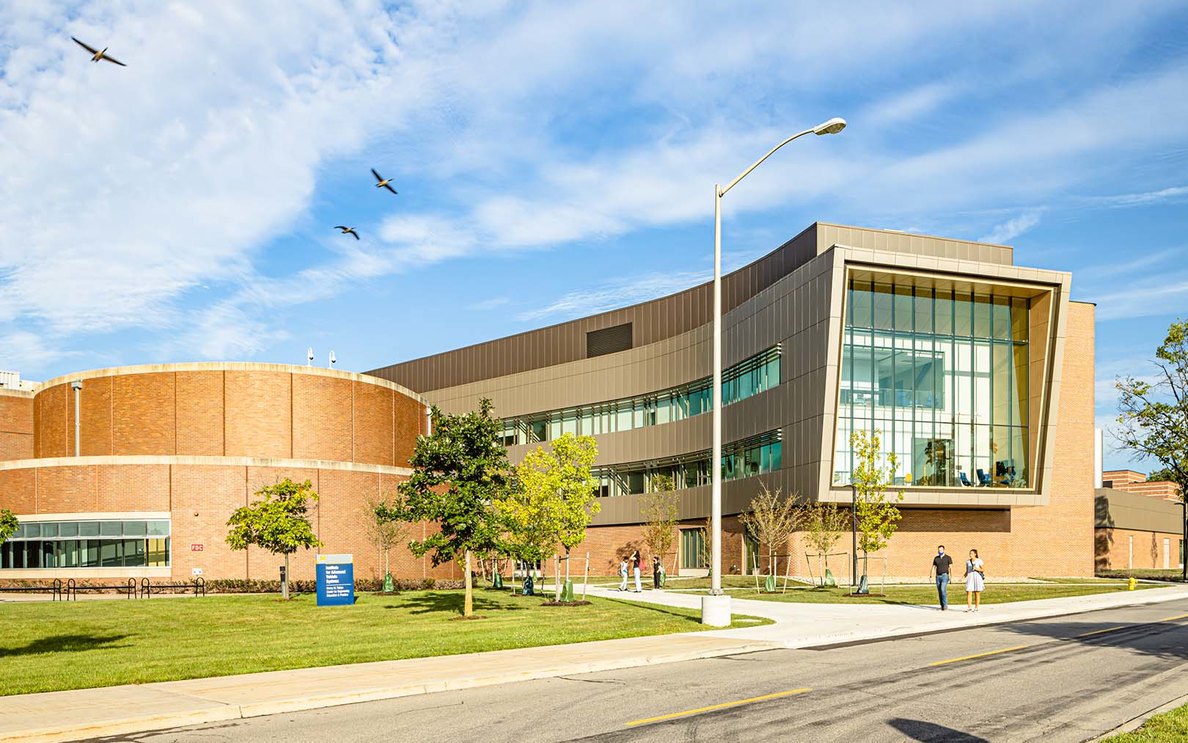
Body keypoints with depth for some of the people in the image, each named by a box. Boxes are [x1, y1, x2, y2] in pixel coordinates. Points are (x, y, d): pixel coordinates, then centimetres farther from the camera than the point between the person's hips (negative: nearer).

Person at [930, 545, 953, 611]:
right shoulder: (936, 558, 9)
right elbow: (933, 568, 10)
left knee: (943, 590, -20)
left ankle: (945, 606, -15)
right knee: (939, 592, 4)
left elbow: (951, 568, -5)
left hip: (945, 576, -5)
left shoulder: (948, 558, -2)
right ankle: (942, 607, 12)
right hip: (938, 576, 5)